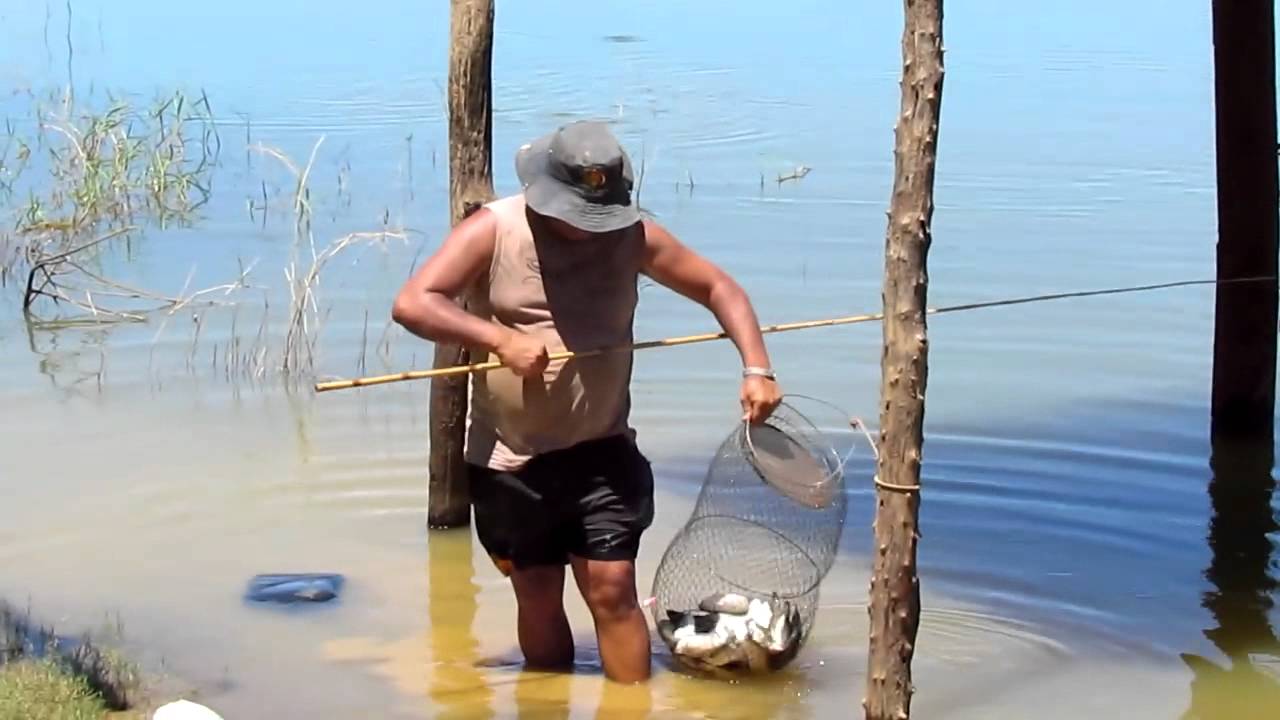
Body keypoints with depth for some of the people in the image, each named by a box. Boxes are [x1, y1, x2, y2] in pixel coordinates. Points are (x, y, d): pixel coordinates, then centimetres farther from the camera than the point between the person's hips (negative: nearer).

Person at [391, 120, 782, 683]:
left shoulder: (631, 235, -4)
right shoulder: (494, 230, -10)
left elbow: (718, 288, 4)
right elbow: (411, 303, -17)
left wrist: (756, 368, -11)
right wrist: (498, 338, -28)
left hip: (601, 452, 0)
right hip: (508, 458, 0)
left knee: (612, 590, -4)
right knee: (538, 597, 12)